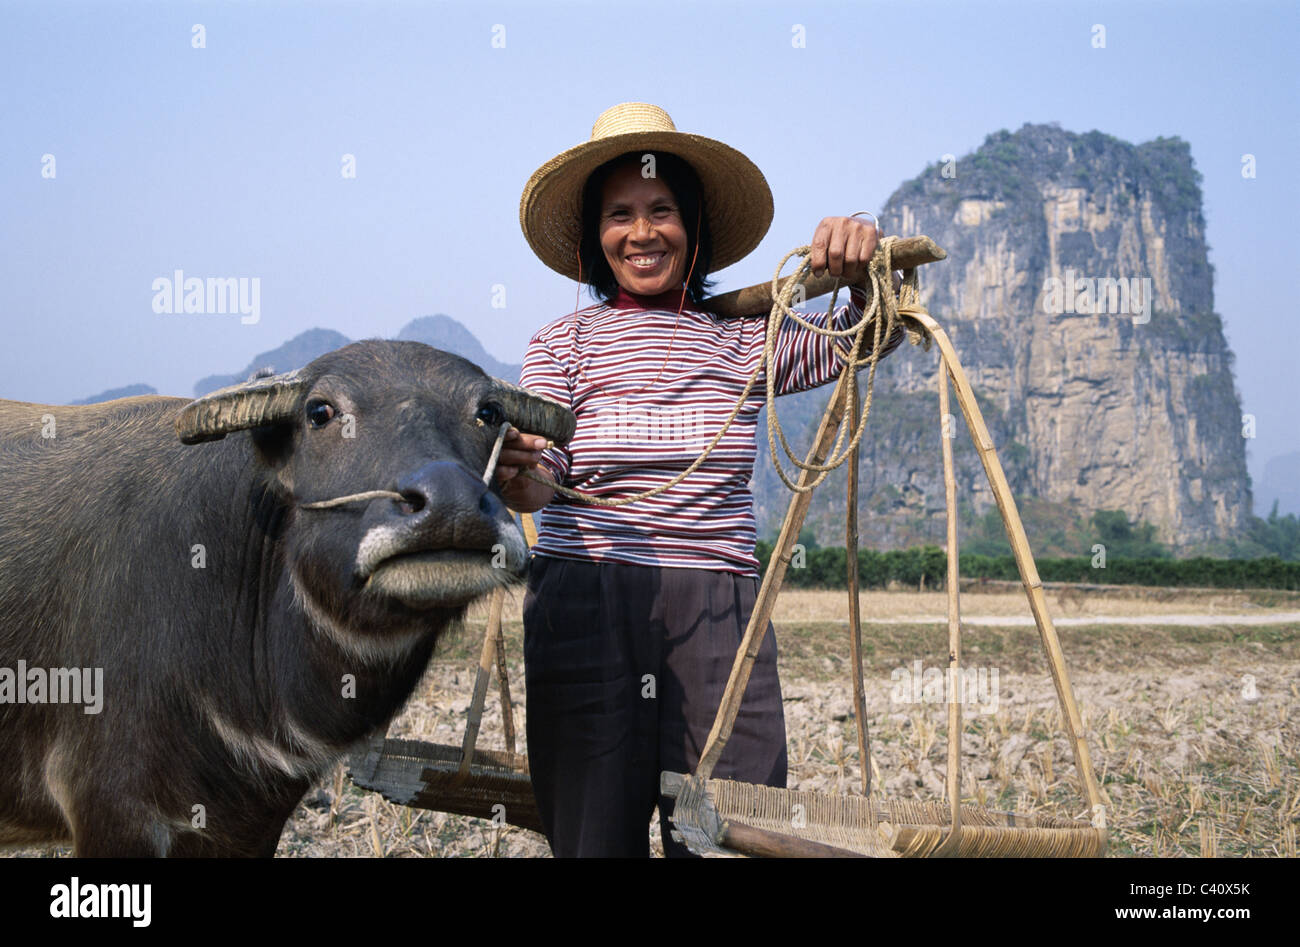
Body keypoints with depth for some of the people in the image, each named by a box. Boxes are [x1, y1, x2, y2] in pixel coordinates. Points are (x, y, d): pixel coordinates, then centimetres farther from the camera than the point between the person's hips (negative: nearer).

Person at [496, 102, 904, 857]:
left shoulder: (747, 341, 12)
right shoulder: (565, 343, 6)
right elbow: (544, 471, -6)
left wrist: (864, 266, -9)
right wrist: (521, 480, -31)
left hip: (721, 618, 1)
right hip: (587, 616, -1)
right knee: (595, 836, 1)